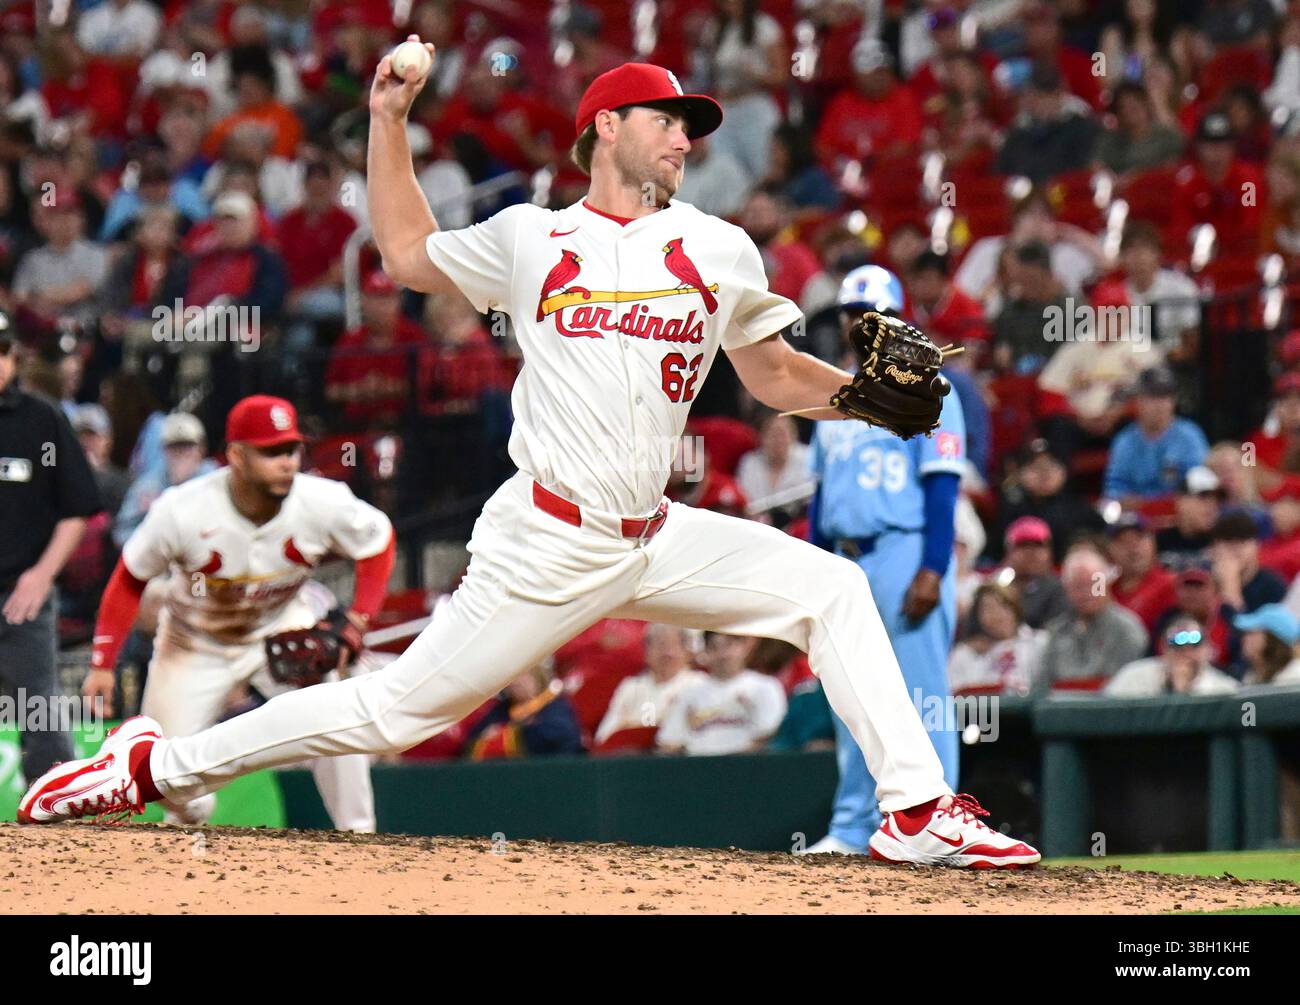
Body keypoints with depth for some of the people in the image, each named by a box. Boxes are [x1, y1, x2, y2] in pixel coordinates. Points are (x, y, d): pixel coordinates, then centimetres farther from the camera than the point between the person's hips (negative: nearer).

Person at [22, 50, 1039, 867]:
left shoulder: (718, 251, 10)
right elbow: (408, 254, 22)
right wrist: (389, 121, 16)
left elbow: (776, 374, 16)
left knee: (830, 588, -10)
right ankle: (160, 764, 5)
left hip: (658, 541, 4)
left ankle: (917, 810, -8)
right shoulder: (527, 238, 6)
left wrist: (865, 390, -3)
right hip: (547, 543, -4)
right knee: (402, 708, -5)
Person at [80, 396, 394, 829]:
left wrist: (359, 620, -16)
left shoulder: (324, 504, -25)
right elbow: (130, 581, -15)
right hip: (196, 642, -1)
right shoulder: (182, 511, -30)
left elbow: (379, 541, -4)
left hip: (284, 629, 1)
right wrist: (102, 664, -16)